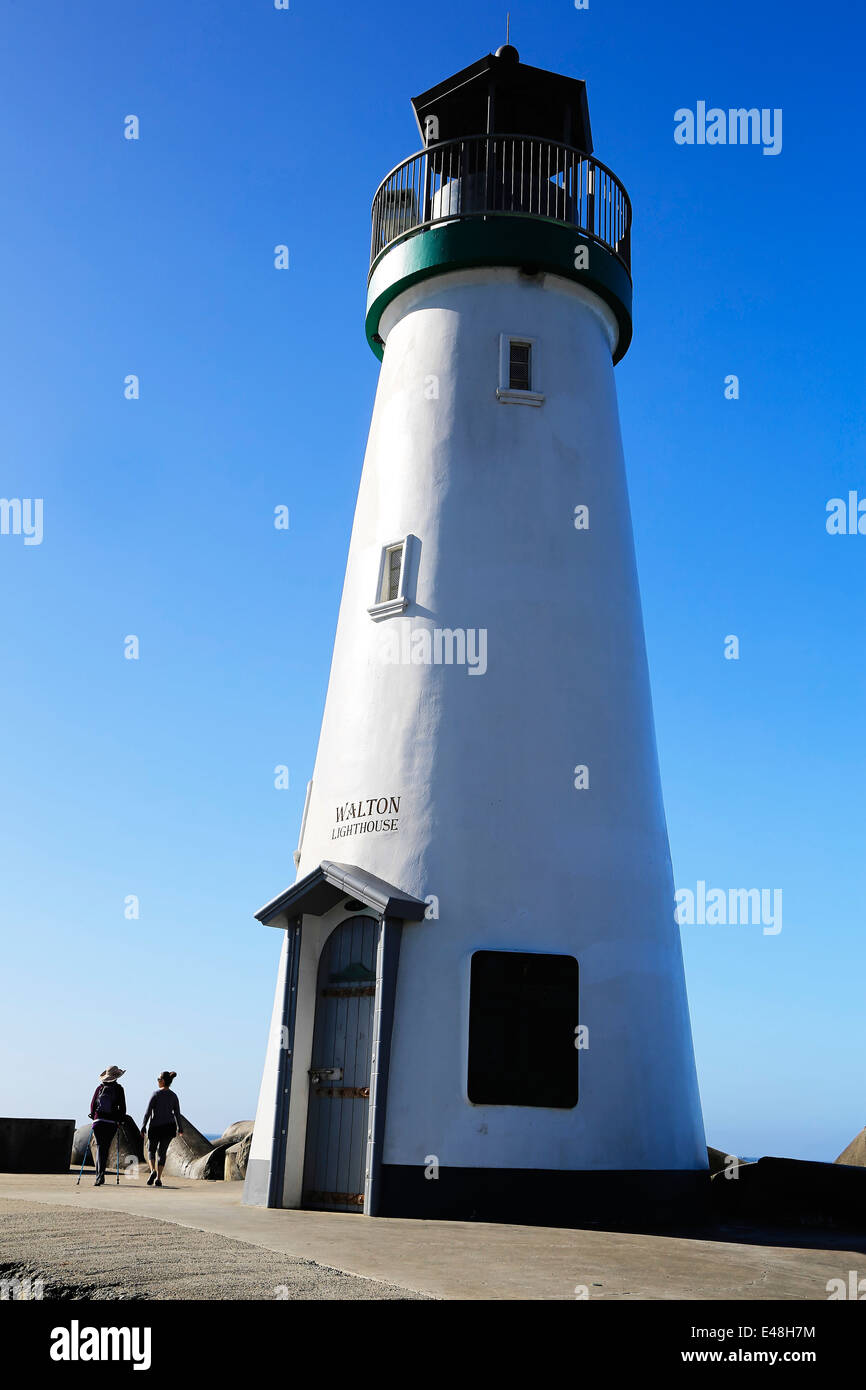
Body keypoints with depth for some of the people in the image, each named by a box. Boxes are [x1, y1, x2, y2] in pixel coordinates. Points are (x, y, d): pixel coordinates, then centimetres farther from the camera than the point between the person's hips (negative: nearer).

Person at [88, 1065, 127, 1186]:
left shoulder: (99, 1088, 5)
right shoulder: (119, 1089, 0)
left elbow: (92, 1104, 7)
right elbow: (122, 1106, 0)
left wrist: (93, 1117, 21)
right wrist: (121, 1119, 12)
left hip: (98, 1121, 1)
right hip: (112, 1122, -1)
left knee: (100, 1147, 6)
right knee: (105, 1147, 9)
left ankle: (100, 1175, -5)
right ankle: (100, 1174, 5)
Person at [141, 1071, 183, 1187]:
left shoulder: (156, 1094, -9)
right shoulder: (174, 1096, 3)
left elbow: (148, 1112, -10)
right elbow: (177, 1113, 7)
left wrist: (143, 1127, -3)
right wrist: (179, 1128, 19)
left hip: (156, 1127, -3)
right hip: (169, 1127, 3)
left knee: (151, 1150, 16)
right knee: (162, 1152, 11)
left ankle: (153, 1170, -8)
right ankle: (158, 1179, 3)